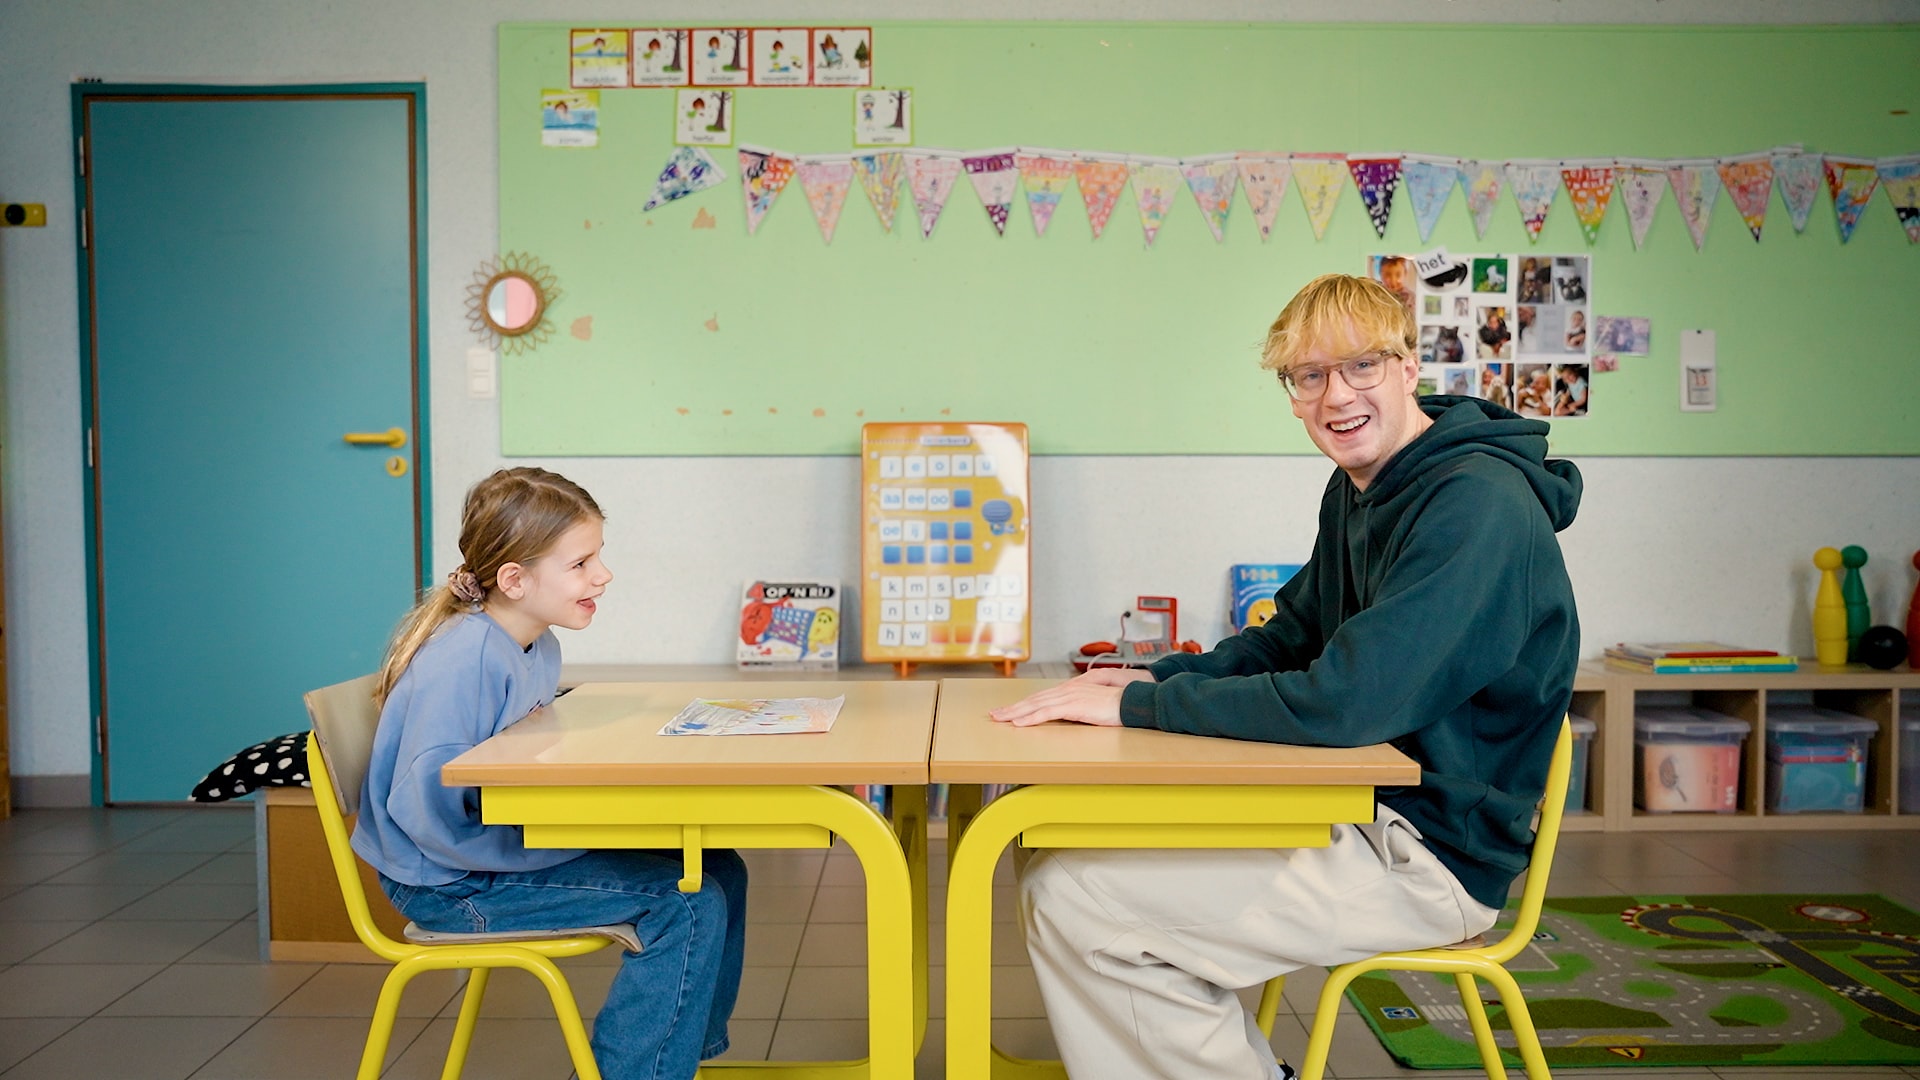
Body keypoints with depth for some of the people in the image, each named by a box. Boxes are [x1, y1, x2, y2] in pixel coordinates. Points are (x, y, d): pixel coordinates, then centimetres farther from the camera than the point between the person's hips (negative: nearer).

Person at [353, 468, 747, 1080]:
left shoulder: (539, 647, 3)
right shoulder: (463, 661, -25)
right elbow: (424, 813, -26)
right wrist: (563, 845, -23)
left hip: (509, 848, 9)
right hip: (449, 885, -9)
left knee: (719, 870, 5)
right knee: (689, 903, -18)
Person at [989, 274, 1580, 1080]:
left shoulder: (1477, 506, -21)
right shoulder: (1357, 487, 10)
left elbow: (1346, 702, -28)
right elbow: (1288, 638, 19)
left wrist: (1137, 705, -20)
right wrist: (1154, 677, 0)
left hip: (1430, 854, -10)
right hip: (1361, 814, 10)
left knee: (1071, 900, -16)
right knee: (1056, 855, 7)